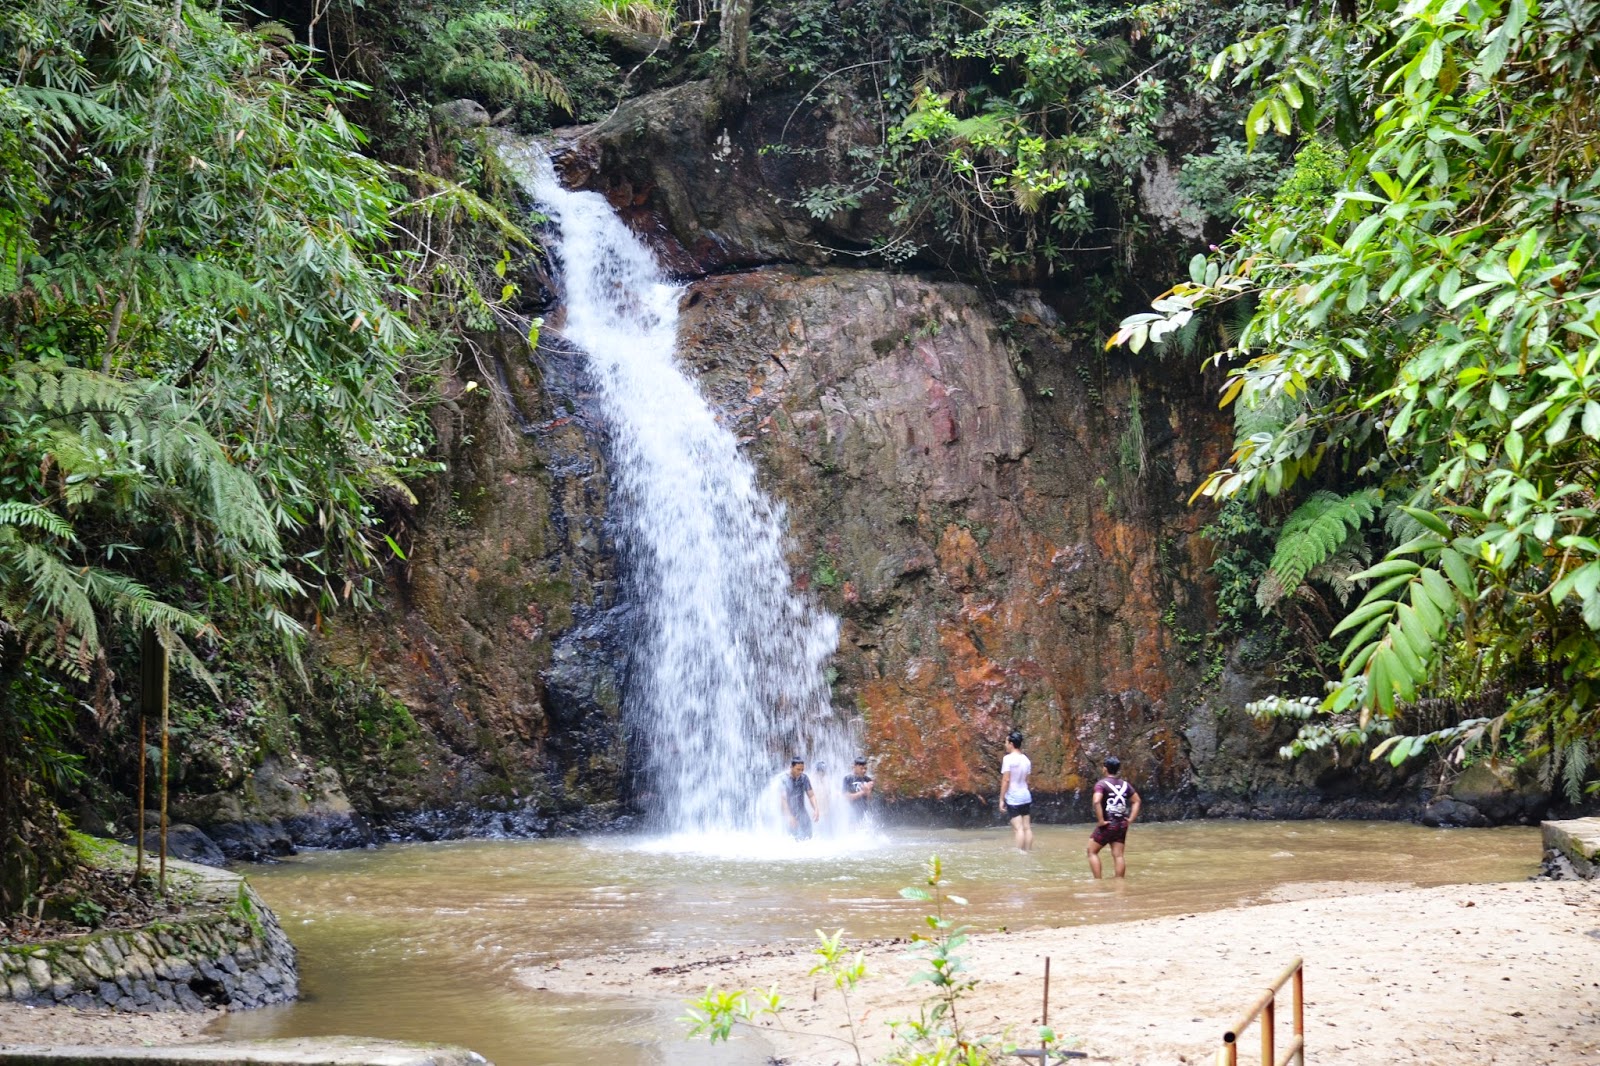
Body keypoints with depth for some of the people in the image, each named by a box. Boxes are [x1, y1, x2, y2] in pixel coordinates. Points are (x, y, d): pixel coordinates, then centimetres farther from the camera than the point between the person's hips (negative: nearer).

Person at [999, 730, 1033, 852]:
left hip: (1013, 798, -6)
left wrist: (1001, 799, -11)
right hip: (1026, 796, 6)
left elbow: (1006, 780, -15)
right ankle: (1028, 852, 7)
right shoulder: (1026, 759, 7)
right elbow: (1026, 780, 11)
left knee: (1018, 828, -9)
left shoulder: (1008, 759, -12)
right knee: (1027, 828, 6)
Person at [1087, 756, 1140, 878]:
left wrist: (1101, 820, -19)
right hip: (1122, 824, 5)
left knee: (1092, 851, 7)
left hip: (1107, 824, -5)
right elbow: (1136, 801, 12)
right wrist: (1131, 819, 9)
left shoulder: (1101, 783, -9)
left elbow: (1097, 801, -25)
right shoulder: (1124, 784, 9)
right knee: (1118, 855, 5)